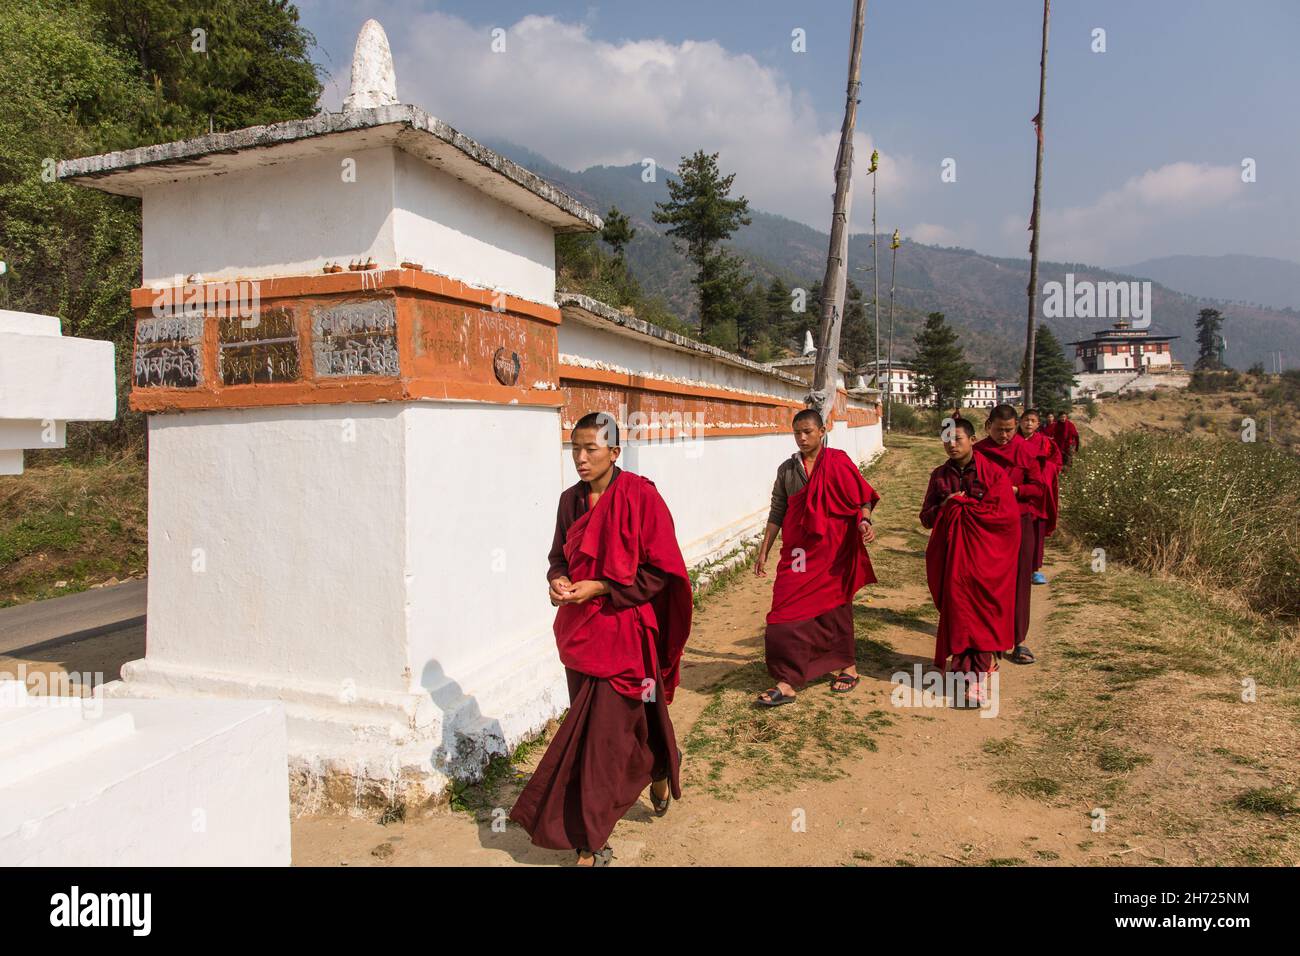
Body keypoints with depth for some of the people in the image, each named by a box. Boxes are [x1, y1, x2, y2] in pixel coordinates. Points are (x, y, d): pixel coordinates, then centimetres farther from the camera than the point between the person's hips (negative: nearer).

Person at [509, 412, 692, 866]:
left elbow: (659, 570, -13)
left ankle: (592, 842, 13)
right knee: (588, 725, 17)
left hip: (622, 628, -6)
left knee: (603, 735, -3)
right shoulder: (571, 500, 5)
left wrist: (599, 588, -19)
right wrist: (558, 580, -7)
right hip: (578, 628, 6)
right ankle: (659, 765, 44)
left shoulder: (639, 496, -13)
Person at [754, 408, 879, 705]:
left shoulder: (838, 462, -5)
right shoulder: (787, 469, 6)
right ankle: (787, 682, 12)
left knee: (834, 606, 8)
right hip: (798, 550, 3)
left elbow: (862, 498, -3)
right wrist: (763, 551, 9)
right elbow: (777, 512, 9)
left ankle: (848, 666, 29)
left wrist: (864, 522, -24)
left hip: (831, 549, -3)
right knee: (788, 612, 0)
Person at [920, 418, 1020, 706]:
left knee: (981, 613, -3)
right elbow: (926, 517, 8)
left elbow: (1008, 514, -13)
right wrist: (944, 507, -14)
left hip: (984, 557, -3)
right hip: (950, 555, 3)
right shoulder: (939, 476, 6)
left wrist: (961, 506, -13)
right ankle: (961, 662, 21)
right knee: (955, 610, 5)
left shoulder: (993, 473, -5)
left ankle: (978, 677, 0)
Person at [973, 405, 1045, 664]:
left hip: (1019, 523, 0)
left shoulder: (1024, 450, -2)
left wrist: (1014, 490, -18)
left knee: (1018, 582, 3)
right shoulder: (978, 452, -2)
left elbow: (1038, 487, -3)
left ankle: (1018, 640, 12)